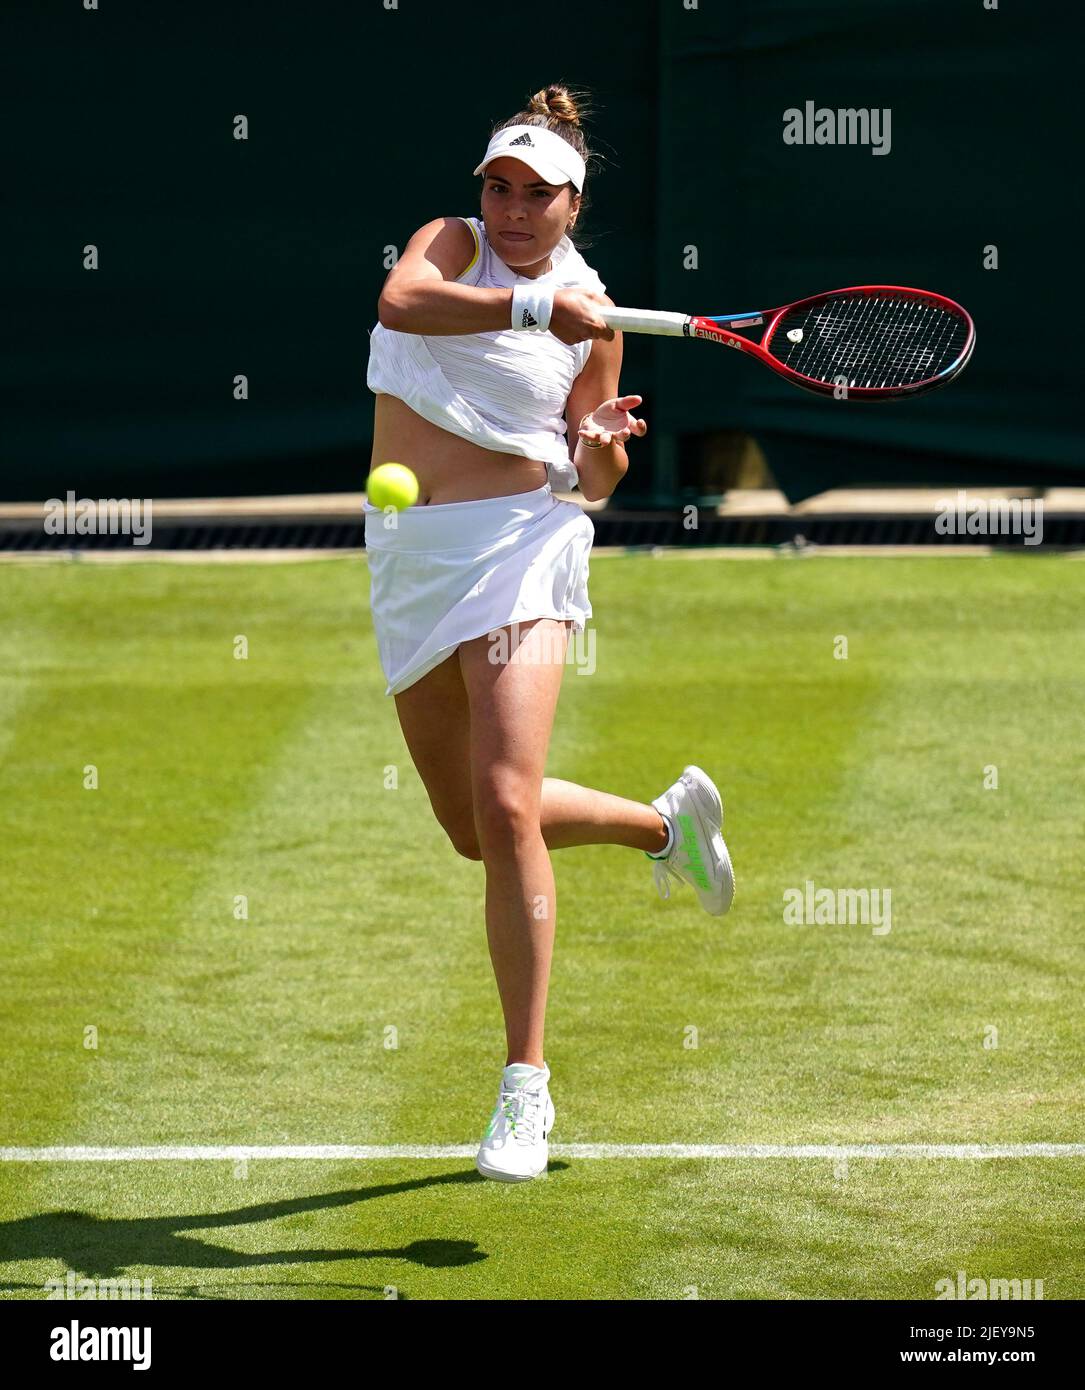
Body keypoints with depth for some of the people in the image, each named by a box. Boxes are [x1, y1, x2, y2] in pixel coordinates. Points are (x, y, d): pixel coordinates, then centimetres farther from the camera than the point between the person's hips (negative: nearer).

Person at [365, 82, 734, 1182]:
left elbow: (595, 480, 11)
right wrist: (531, 306, -31)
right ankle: (666, 822, 42)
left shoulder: (590, 317, 3)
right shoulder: (451, 243, 3)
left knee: (504, 806, -20)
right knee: (472, 830, 14)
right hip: (409, 556, 4)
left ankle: (525, 1083, -14)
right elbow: (401, 302, -22)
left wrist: (600, 446, -11)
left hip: (516, 544, -4)